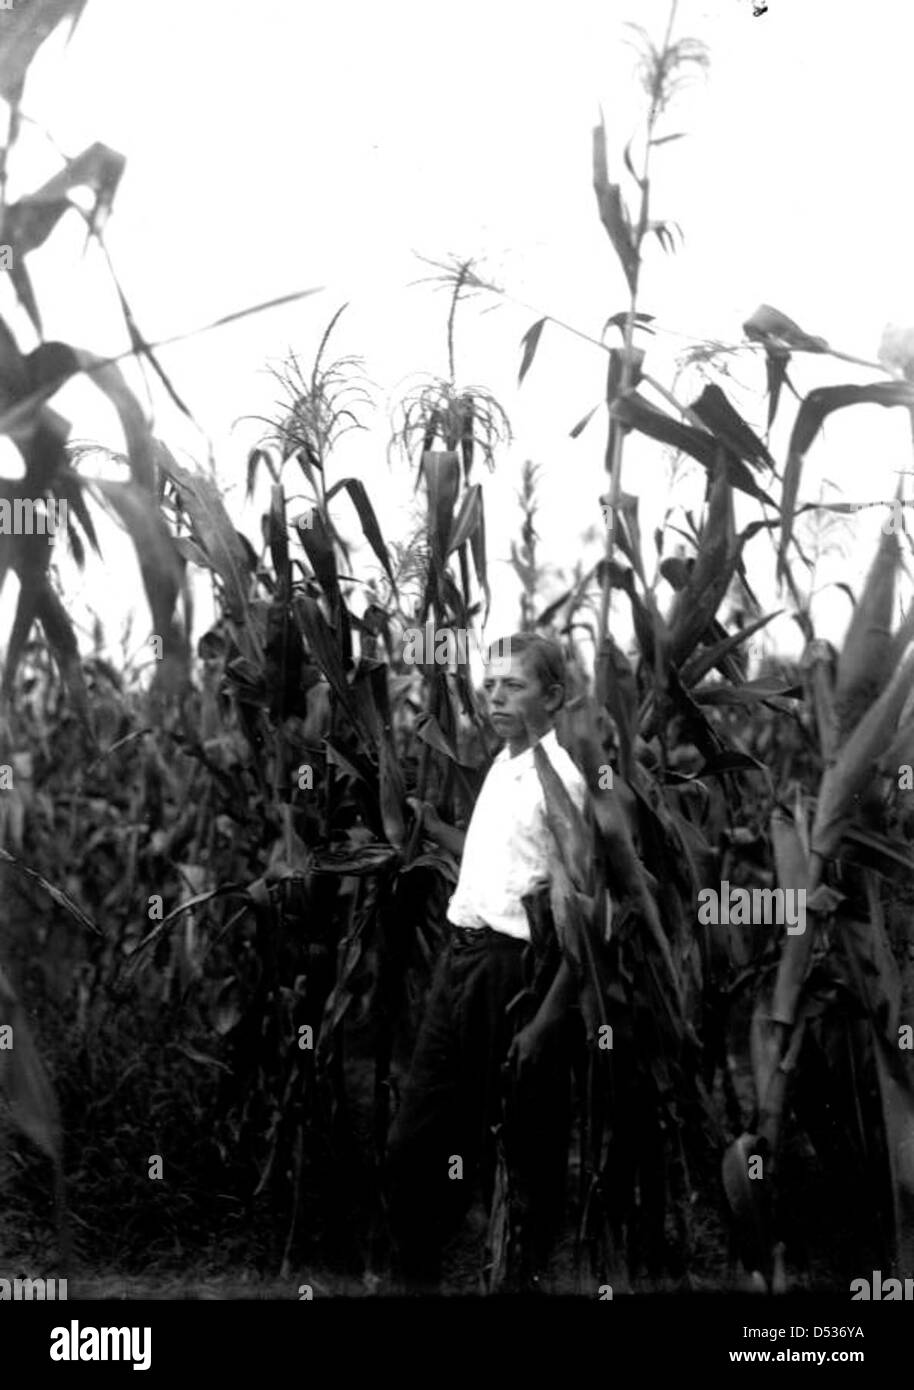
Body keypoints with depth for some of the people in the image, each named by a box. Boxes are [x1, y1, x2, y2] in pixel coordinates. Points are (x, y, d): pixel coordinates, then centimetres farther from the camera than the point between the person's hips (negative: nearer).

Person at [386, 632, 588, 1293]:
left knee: (528, 1147, 7)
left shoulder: (563, 777, -13)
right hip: (462, 956, 8)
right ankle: (415, 1274, 30)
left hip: (518, 969, -8)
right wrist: (434, 824, 14)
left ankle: (531, 1275, 25)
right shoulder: (501, 765, 11)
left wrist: (549, 1017, -20)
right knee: (416, 1139, 14)